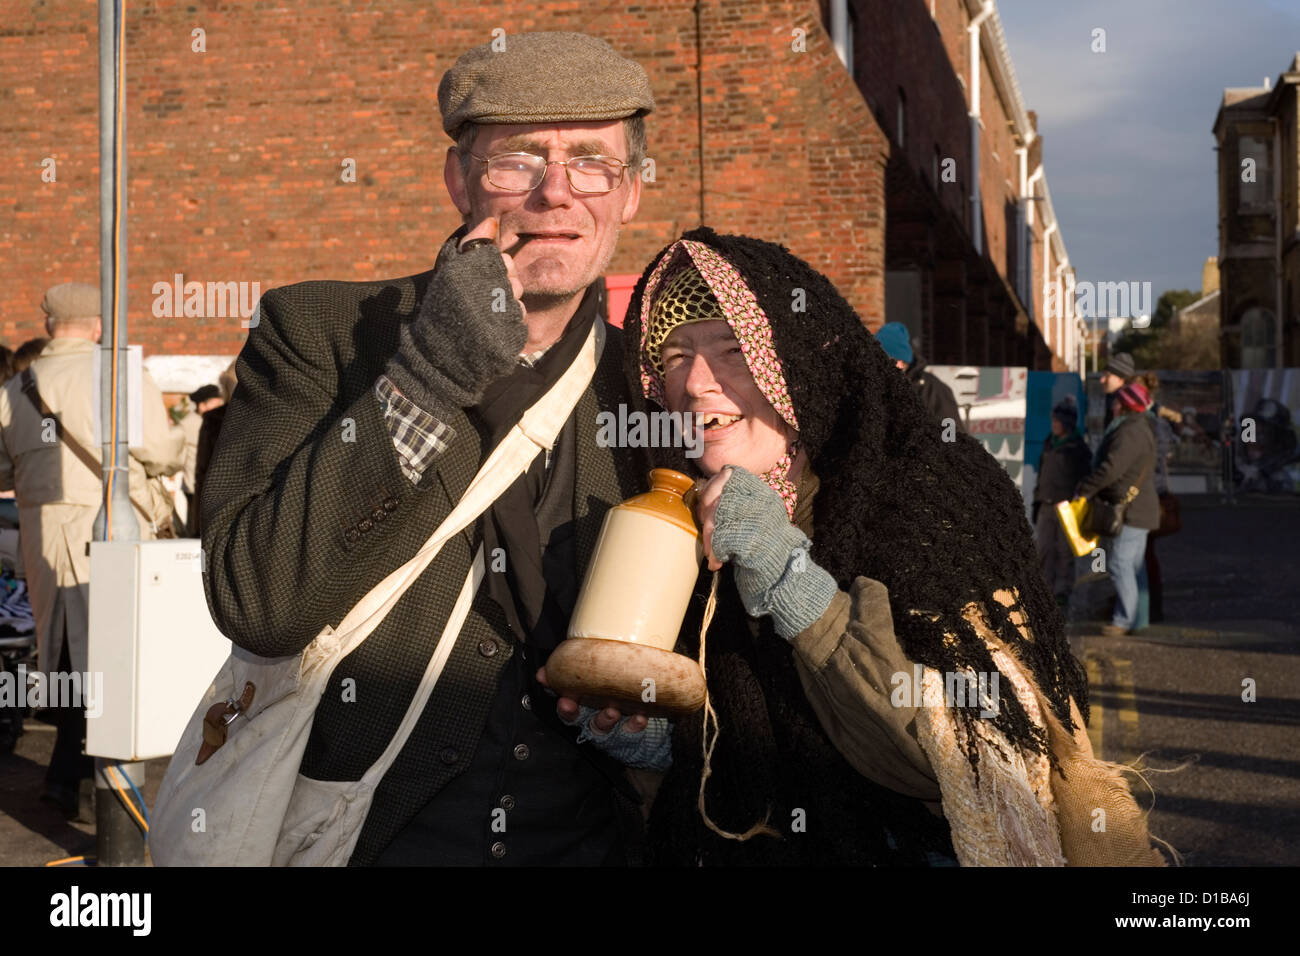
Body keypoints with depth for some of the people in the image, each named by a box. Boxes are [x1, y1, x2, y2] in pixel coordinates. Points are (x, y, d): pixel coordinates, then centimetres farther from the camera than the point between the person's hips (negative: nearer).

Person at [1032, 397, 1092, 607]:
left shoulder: (1078, 448, -4)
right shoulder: (1049, 444, 14)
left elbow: (1084, 479, -6)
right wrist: (1037, 502, 18)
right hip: (1047, 505, 6)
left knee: (1065, 551, -2)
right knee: (1044, 549, 3)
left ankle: (1063, 591, 3)